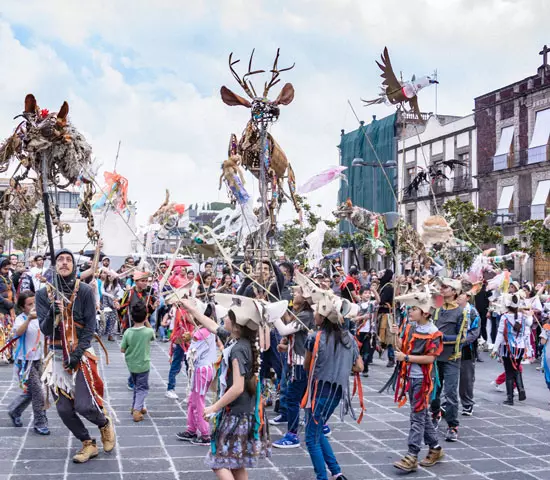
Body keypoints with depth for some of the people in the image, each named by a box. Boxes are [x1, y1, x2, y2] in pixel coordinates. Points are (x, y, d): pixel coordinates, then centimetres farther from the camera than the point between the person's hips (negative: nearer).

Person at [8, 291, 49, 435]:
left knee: (30, 392, 18)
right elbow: (18, 332, -39)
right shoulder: (21, 319, -17)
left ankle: (14, 411, 40)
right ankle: (40, 424, 4)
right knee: (38, 393, -7)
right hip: (26, 361, -7)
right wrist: (29, 318, -52)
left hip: (38, 360, 7)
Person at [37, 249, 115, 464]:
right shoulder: (44, 294, 1)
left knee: (84, 405, -13)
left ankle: (105, 424, 19)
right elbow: (45, 329, -4)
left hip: (81, 354, -3)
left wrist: (77, 354, -13)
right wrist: (53, 312, -24)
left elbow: (90, 327, -5)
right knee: (64, 409, 2)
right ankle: (88, 444, 22)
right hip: (57, 356, 3)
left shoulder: (85, 291, -6)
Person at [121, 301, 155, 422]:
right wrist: (146, 321, 2)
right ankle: (137, 410, 1)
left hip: (131, 365, 3)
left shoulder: (128, 332, -16)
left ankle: (137, 406, 33)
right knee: (142, 388, 10)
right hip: (143, 365, -3)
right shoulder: (148, 331, -20)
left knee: (136, 386, 24)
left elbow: (122, 350, -8)